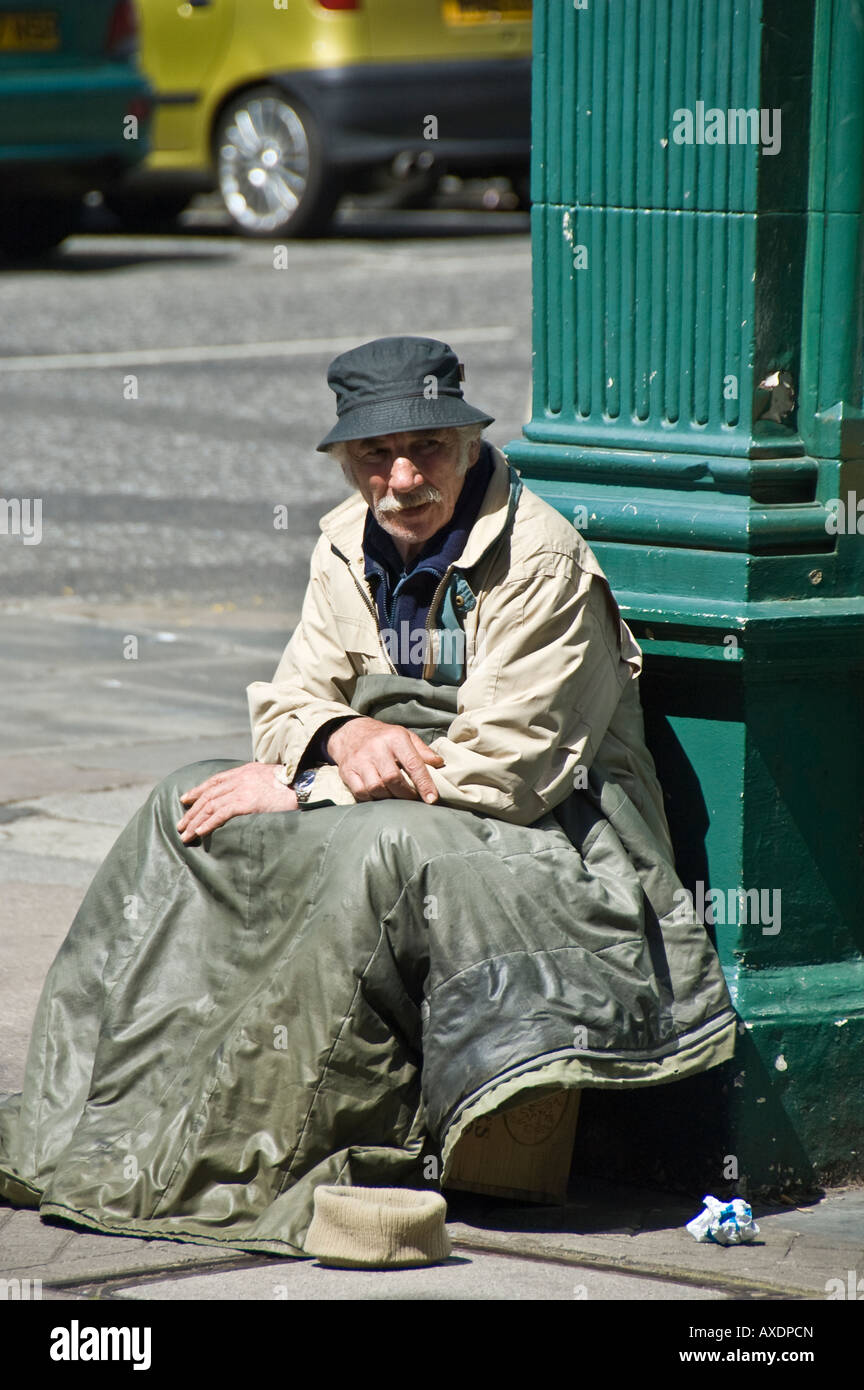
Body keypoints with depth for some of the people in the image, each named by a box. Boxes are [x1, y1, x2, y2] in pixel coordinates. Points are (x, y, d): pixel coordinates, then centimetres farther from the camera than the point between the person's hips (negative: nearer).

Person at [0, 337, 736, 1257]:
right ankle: (76, 1114, -11)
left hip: (551, 838, -7)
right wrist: (343, 734, -19)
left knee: (379, 848, -36)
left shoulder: (540, 562, -18)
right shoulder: (350, 546, 5)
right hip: (384, 814, 8)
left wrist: (297, 788, -18)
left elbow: (499, 772, -22)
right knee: (190, 804, -8)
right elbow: (285, 706, 8)